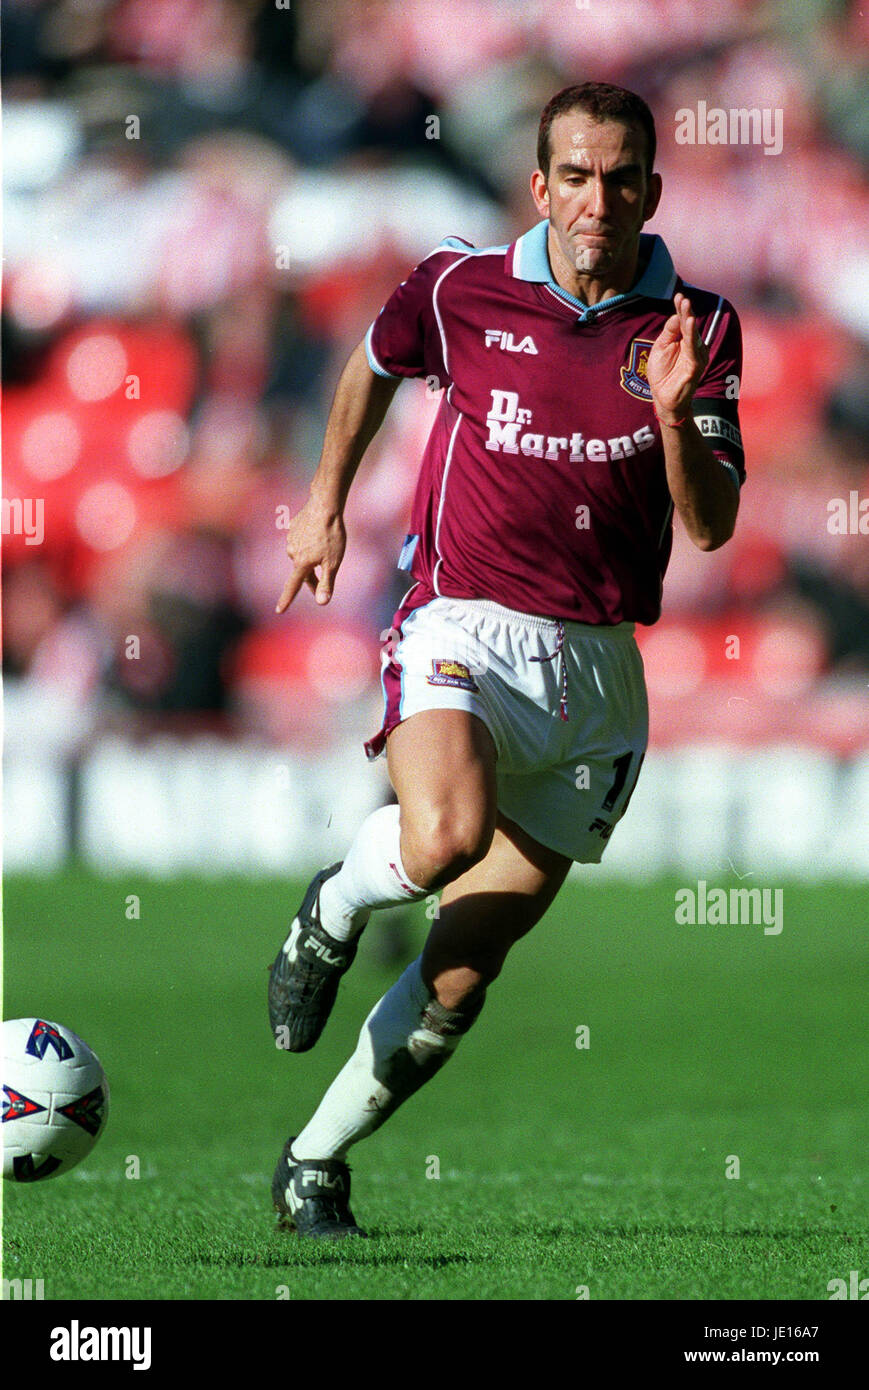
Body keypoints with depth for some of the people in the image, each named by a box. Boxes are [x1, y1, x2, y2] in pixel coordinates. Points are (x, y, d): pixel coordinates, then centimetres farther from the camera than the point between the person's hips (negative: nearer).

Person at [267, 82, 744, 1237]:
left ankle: (314, 1164, 19)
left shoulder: (697, 327, -1)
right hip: (464, 633, -2)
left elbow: (712, 526, -6)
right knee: (446, 838, -34)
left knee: (469, 963, 2)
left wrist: (674, 414, -22)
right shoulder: (460, 290, -3)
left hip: (598, 666, 2)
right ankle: (337, 906, 1)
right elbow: (375, 365, 20)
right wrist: (327, 503, 21)